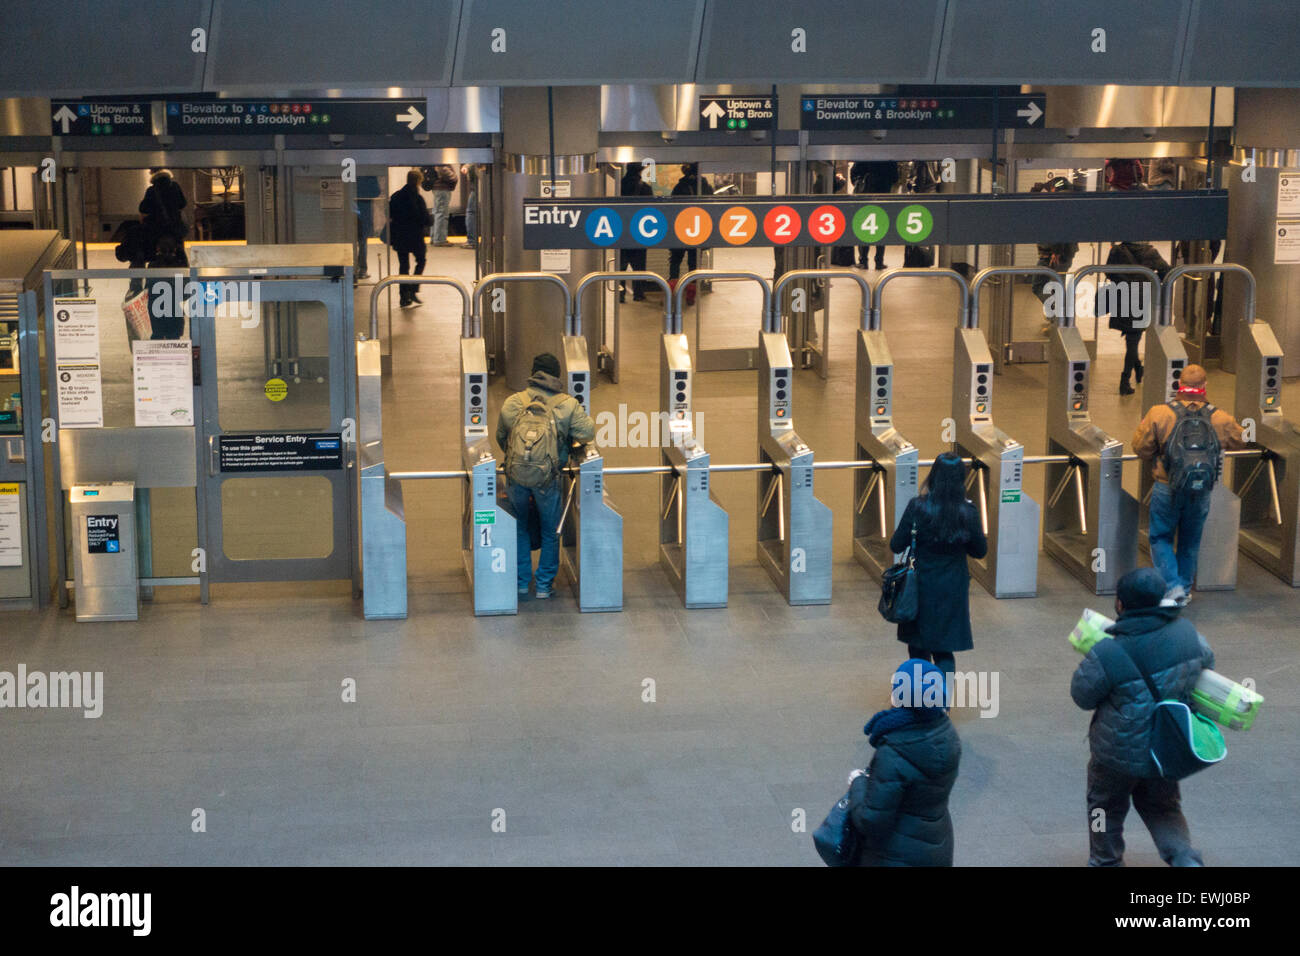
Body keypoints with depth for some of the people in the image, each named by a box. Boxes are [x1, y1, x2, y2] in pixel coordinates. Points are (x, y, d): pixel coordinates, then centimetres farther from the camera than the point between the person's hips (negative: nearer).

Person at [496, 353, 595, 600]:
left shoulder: (512, 403, 9)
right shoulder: (568, 404, 1)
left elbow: (500, 437, 18)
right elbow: (587, 433, -6)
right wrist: (568, 439, 15)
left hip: (516, 474, 2)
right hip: (547, 477, -2)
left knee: (519, 528, 22)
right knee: (550, 532, 16)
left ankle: (522, 582, 27)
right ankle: (544, 585, 19)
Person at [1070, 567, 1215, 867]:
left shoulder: (1107, 656, -29)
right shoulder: (1186, 633, -14)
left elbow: (1082, 695, -13)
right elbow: (1206, 661, 7)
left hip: (1119, 754, -4)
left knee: (1106, 807, 23)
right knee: (1162, 808, 25)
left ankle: (1105, 861, 39)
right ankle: (1186, 860, 5)